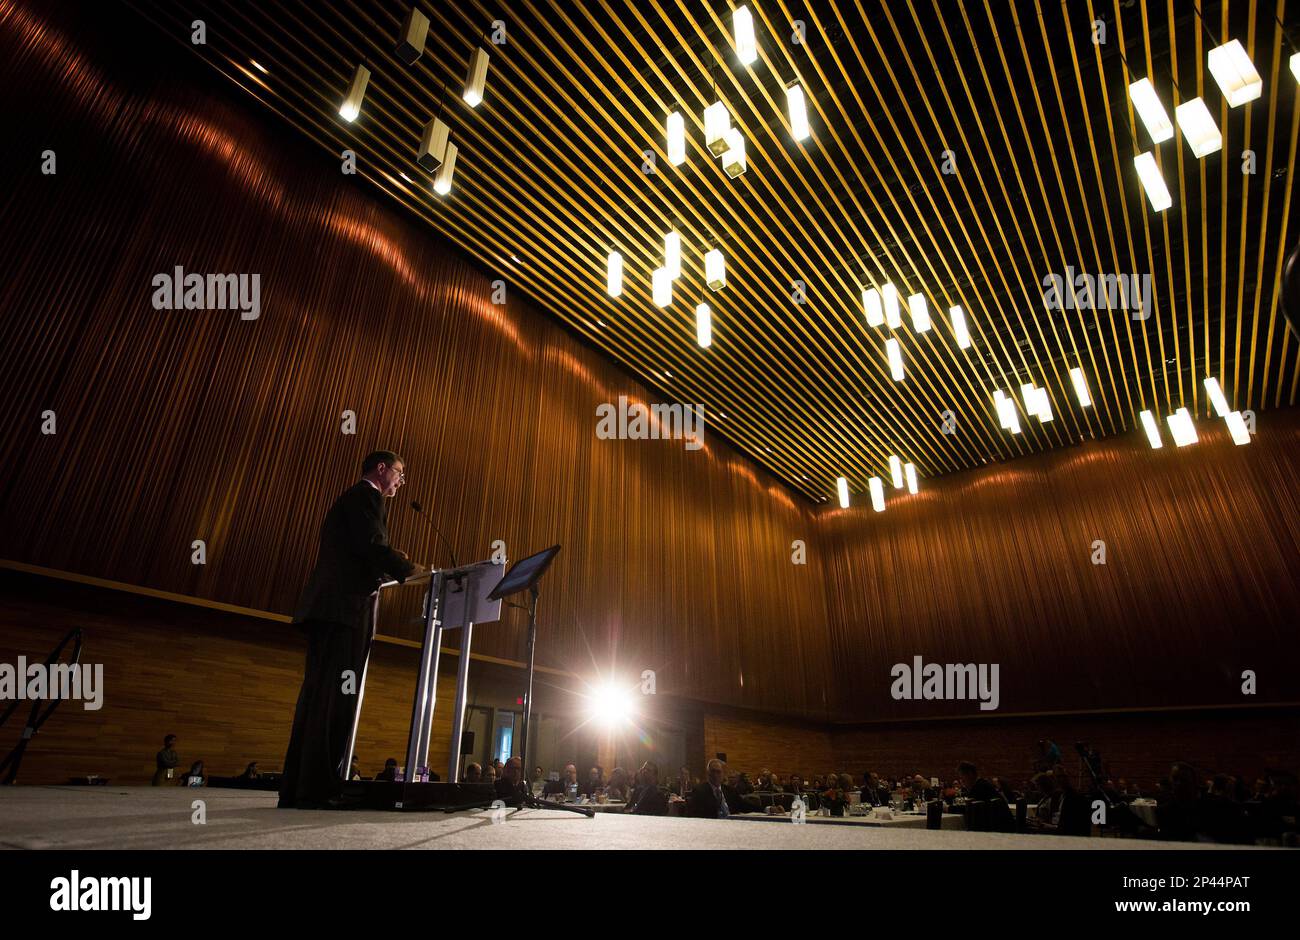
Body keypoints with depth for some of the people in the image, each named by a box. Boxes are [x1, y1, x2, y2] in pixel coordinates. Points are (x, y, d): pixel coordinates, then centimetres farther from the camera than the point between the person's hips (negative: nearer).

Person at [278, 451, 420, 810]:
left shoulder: (353, 497, 28)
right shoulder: (367, 496, -2)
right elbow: (373, 549, -15)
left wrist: (397, 568, 16)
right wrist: (413, 569, -5)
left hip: (330, 607, 10)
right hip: (345, 607, -10)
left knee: (321, 696, 8)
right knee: (334, 696, -11)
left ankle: (297, 787, 10)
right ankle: (316, 788, -10)